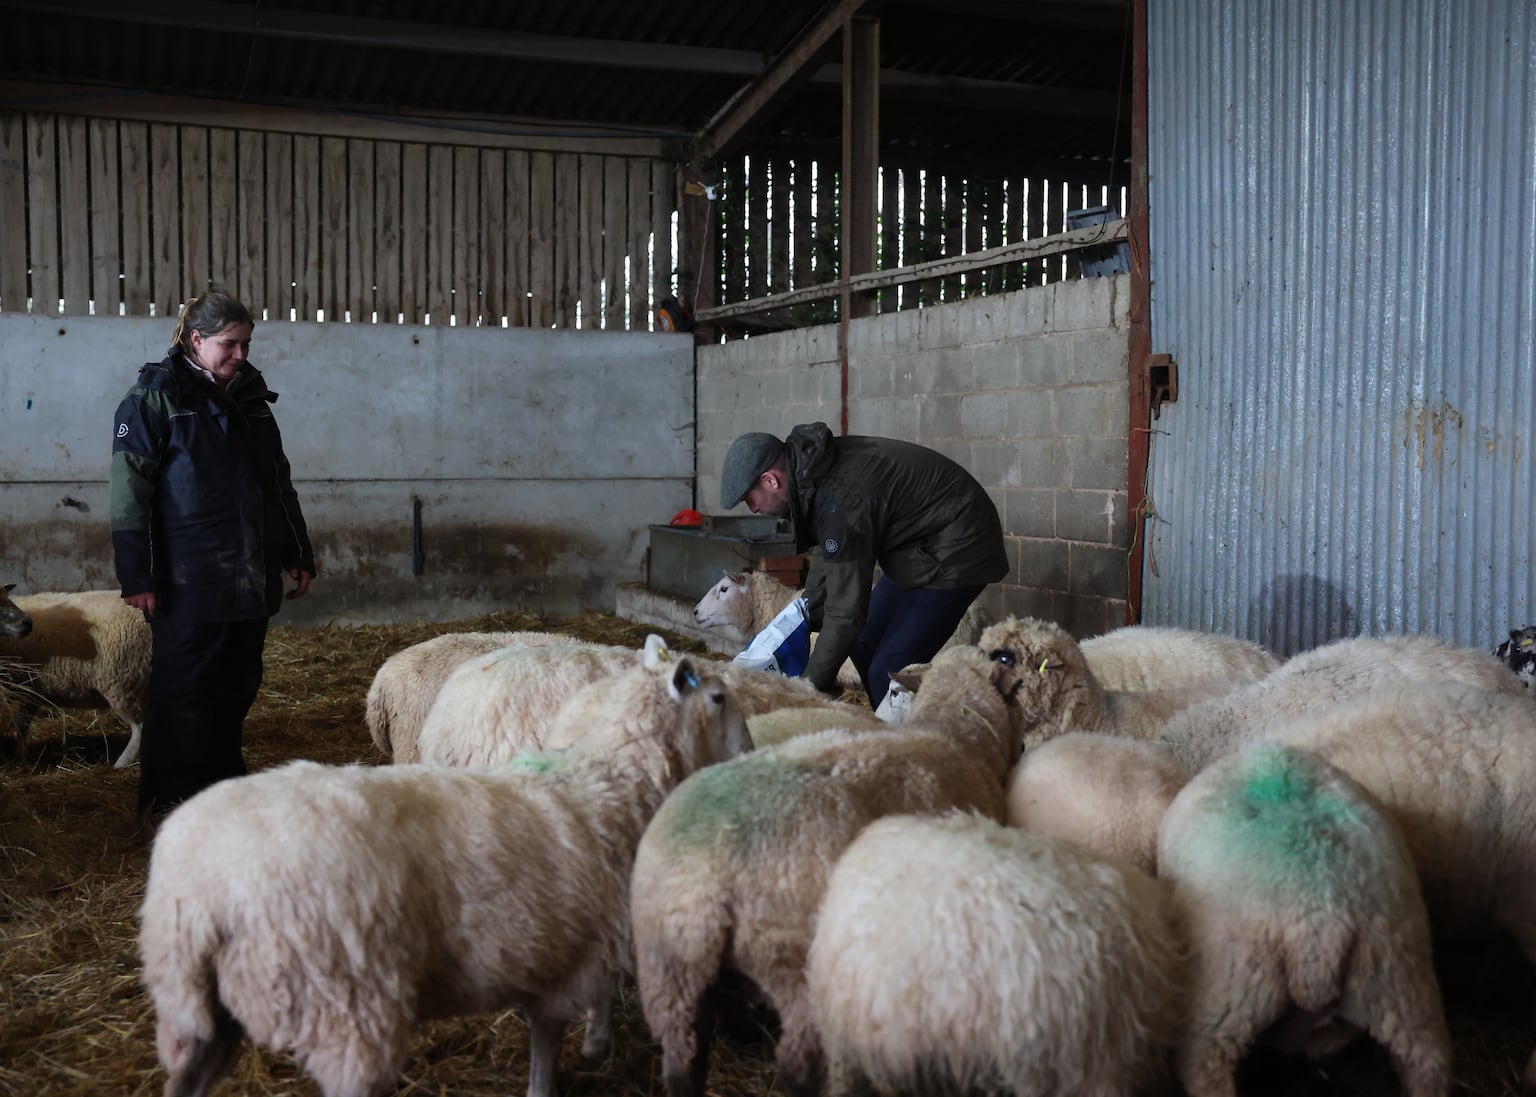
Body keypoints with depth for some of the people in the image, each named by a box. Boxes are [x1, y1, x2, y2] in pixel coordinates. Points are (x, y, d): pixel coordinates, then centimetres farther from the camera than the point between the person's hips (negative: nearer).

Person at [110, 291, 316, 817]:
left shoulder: (251, 401, 14)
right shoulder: (153, 399, -5)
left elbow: (279, 485, 22)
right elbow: (129, 492, -10)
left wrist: (299, 554, 19)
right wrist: (139, 576, -14)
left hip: (251, 580, 6)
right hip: (188, 585, -6)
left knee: (238, 687, 12)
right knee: (185, 693, -2)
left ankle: (224, 784, 24)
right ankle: (170, 801, 9)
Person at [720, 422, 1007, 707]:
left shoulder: (839, 500, -30)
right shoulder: (816, 464, -1)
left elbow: (846, 611, -25)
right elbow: (827, 555, 14)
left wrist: (814, 684, -15)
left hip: (957, 552, -10)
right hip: (921, 548, 10)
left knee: (888, 672, -15)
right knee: (864, 646, 14)